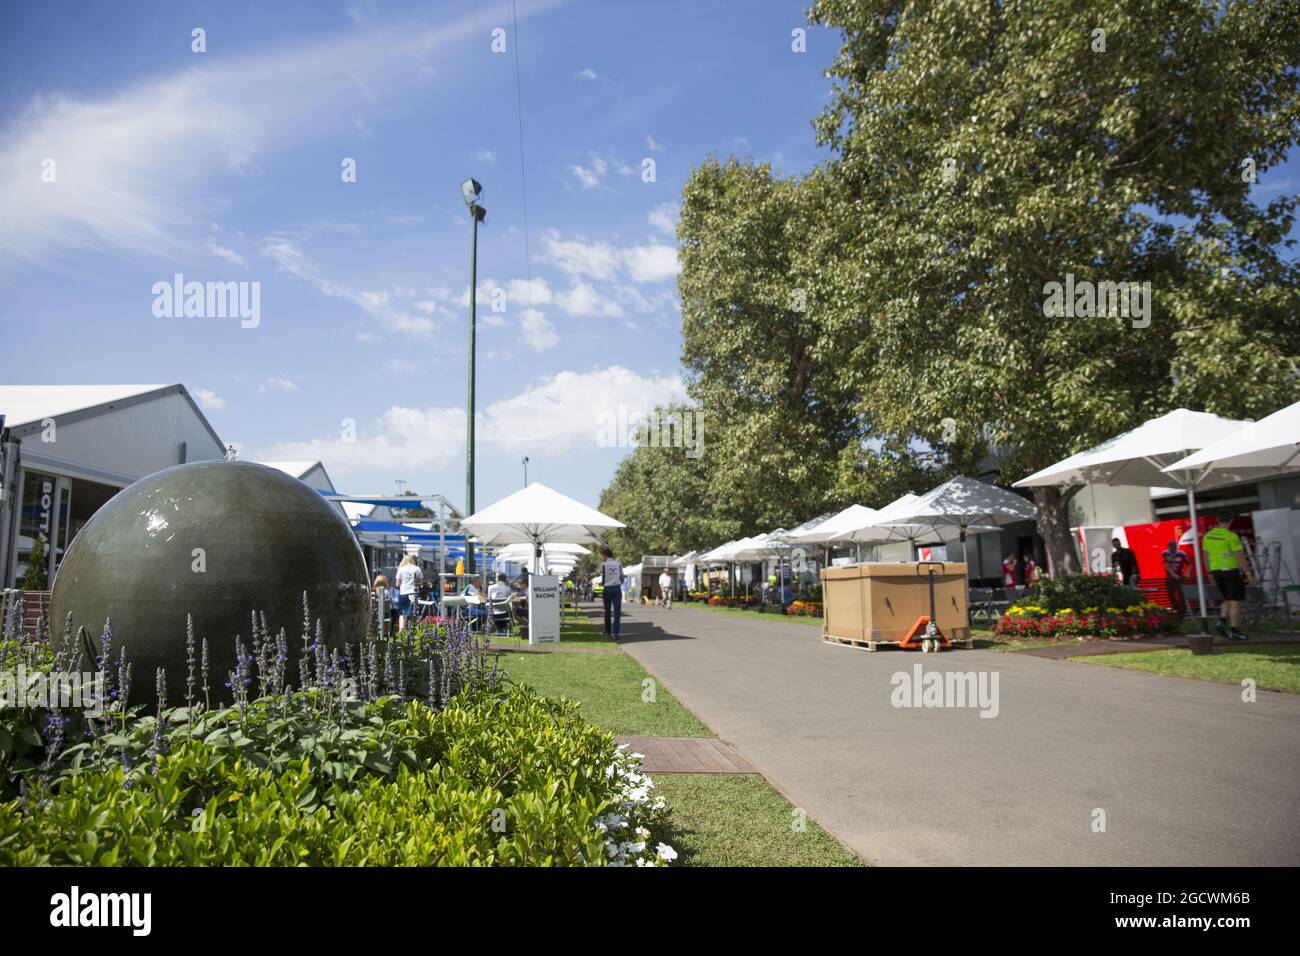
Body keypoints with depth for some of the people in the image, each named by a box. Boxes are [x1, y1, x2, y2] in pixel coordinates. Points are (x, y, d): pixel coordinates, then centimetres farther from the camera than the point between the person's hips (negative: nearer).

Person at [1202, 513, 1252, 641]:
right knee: (1235, 602, 0)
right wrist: (1248, 573, -11)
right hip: (1232, 571, -6)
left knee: (1228, 600, 19)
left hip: (1217, 571, 6)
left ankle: (1222, 621, 1)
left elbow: (1206, 556, 10)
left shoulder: (1208, 535, 5)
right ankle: (1233, 632, -1)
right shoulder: (1231, 536, -15)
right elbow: (1240, 556, -17)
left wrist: (1211, 574, 18)